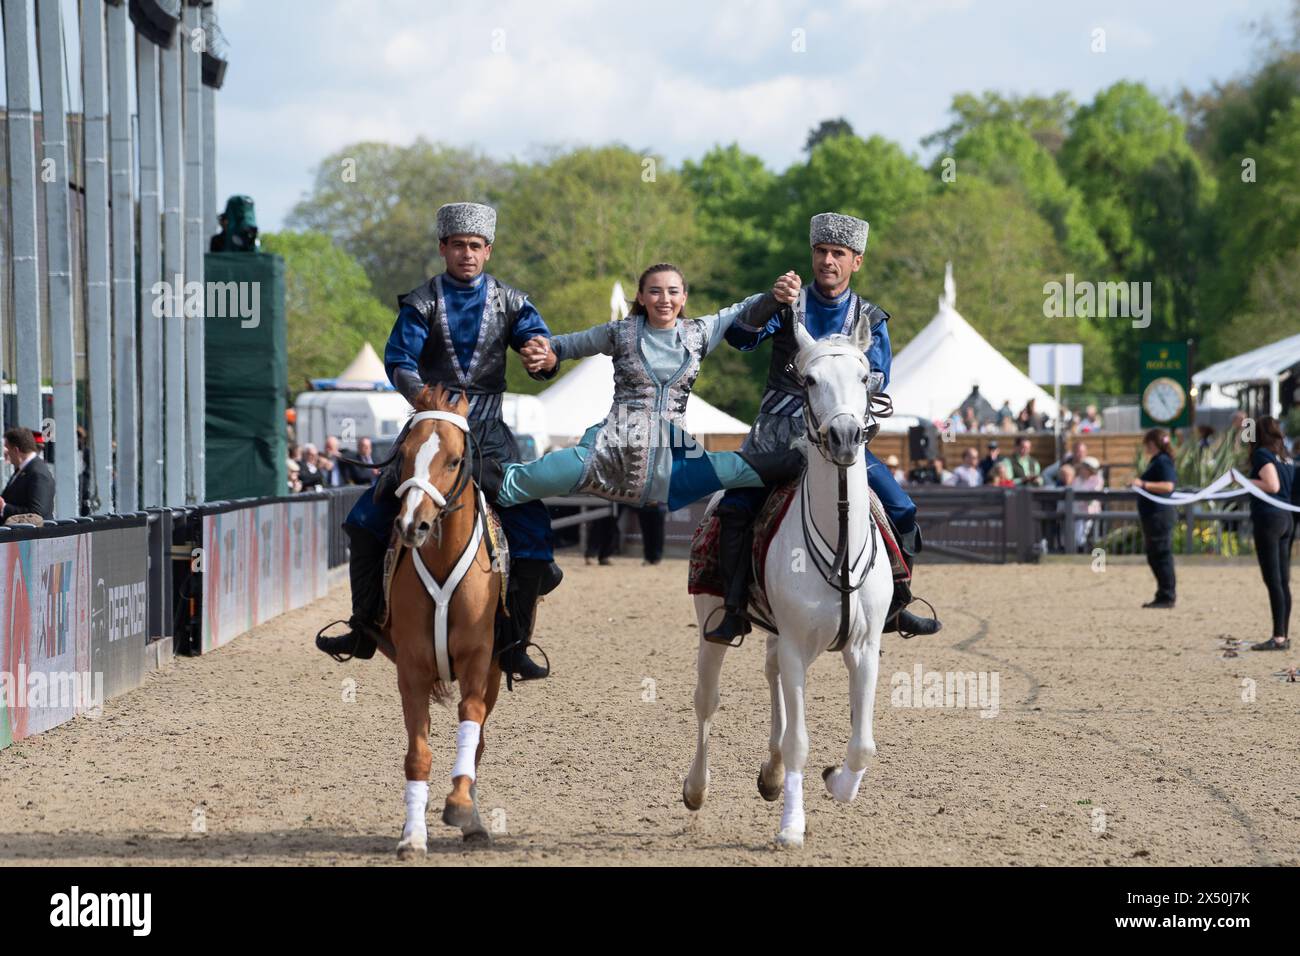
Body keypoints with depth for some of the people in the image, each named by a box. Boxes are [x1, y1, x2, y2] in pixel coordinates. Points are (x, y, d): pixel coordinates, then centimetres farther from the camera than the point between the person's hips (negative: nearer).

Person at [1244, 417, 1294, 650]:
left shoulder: (1262, 454, -7)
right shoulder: (1286, 457, 15)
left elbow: (1272, 485, -18)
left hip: (1268, 518, -8)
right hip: (1287, 518, 8)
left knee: (1273, 580, -9)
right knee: (1283, 581, 10)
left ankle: (1278, 637, -12)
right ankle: (1285, 635, 12)